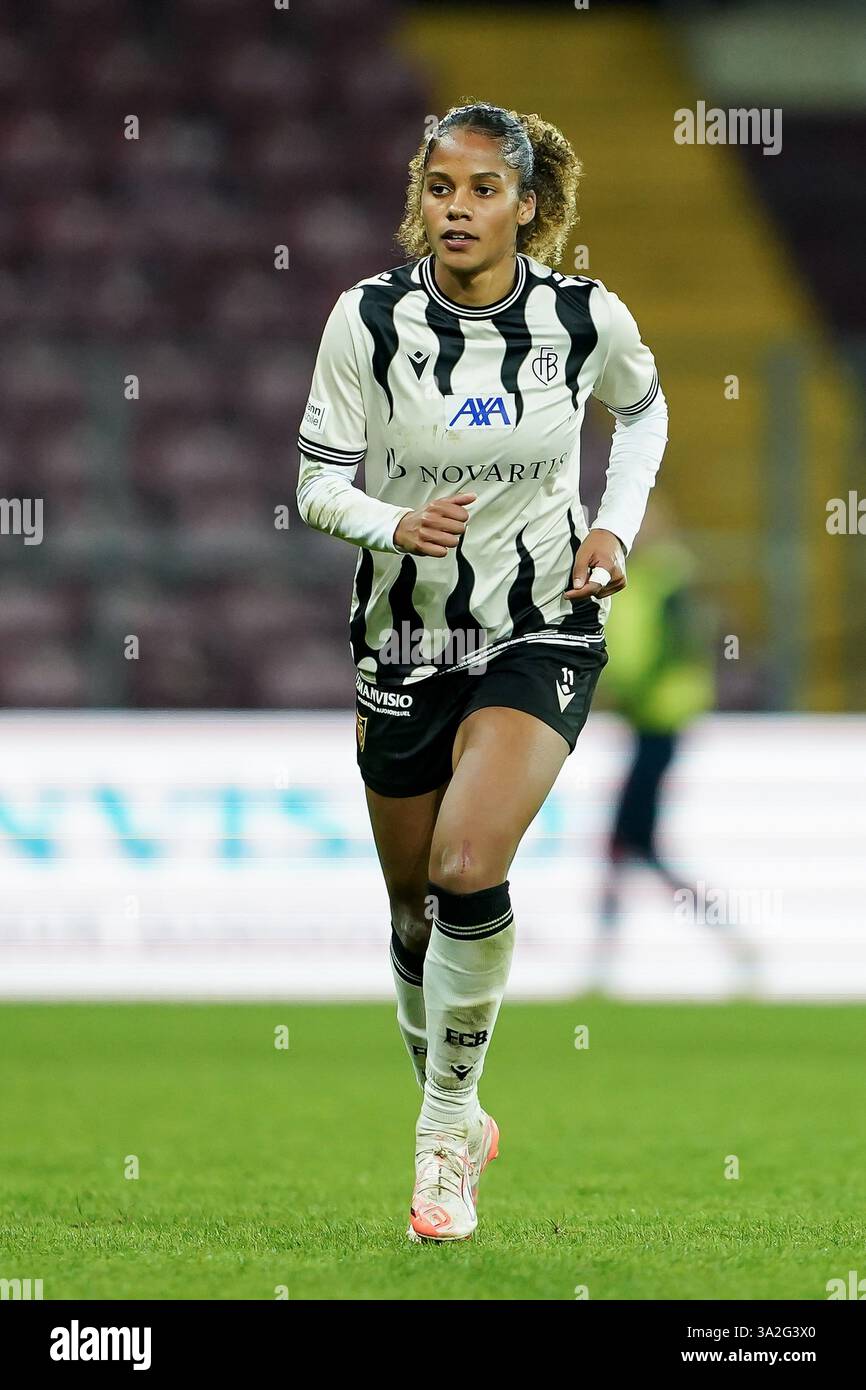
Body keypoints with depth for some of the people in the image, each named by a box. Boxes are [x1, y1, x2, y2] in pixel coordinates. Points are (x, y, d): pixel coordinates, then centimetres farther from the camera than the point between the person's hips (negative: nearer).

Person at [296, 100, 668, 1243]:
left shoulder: (589, 318, -9)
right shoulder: (369, 318, -10)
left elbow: (641, 408, 14)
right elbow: (319, 481, -6)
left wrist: (618, 523, -1)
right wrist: (397, 525, -26)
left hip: (542, 634, -2)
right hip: (406, 635, 2)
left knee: (467, 871, -24)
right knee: (416, 910, 11)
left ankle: (448, 1123, -6)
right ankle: (452, 1119, 37)